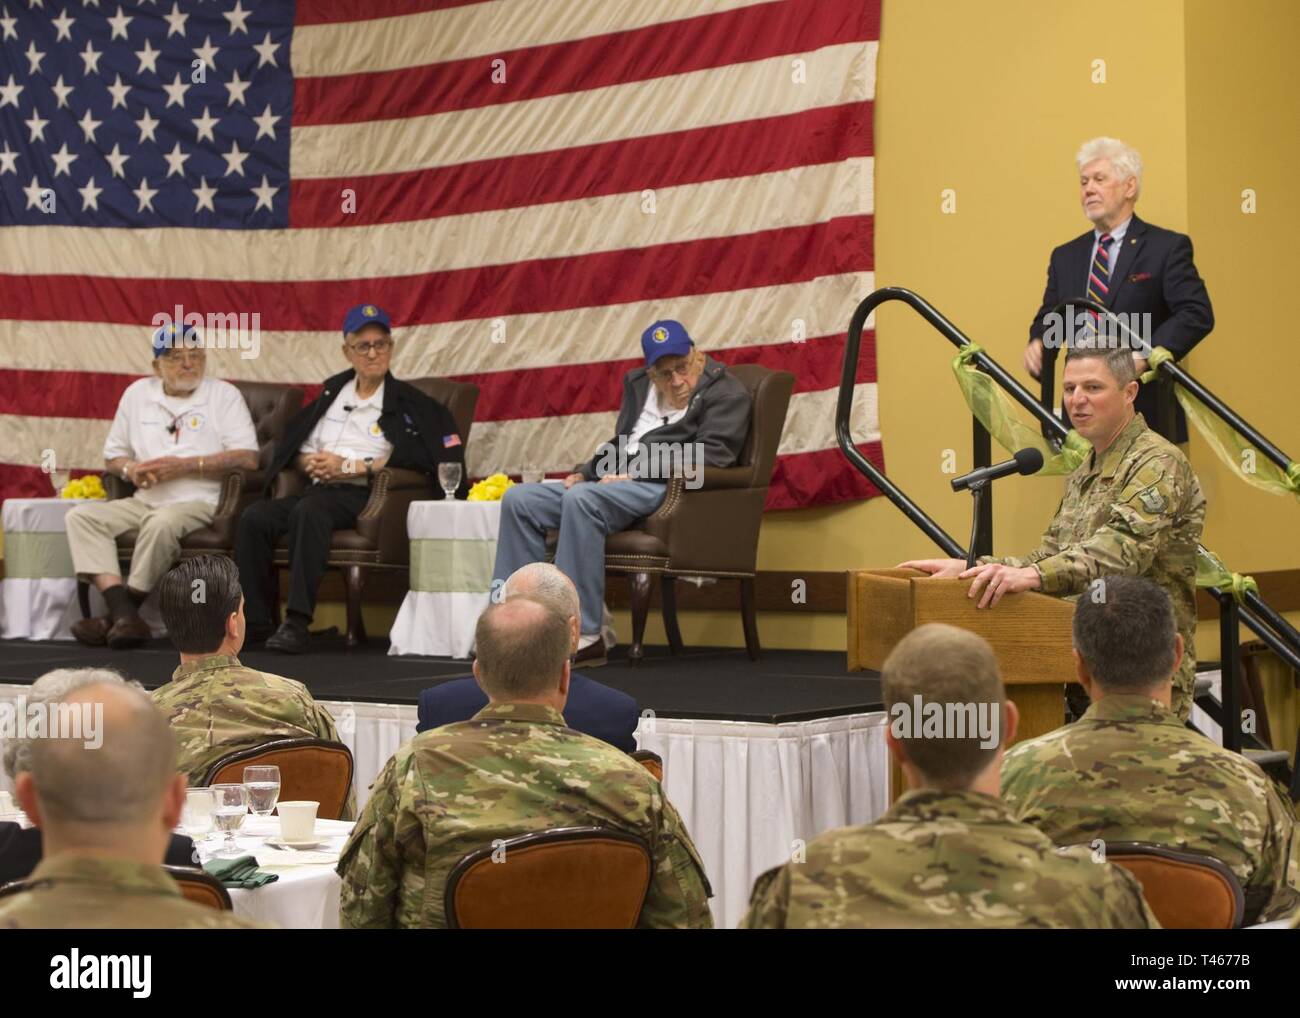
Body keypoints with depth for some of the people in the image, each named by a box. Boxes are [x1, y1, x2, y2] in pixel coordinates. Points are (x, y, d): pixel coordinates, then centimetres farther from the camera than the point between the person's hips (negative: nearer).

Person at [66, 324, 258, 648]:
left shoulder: (224, 395, 4)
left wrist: (185, 466, -13)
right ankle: (124, 614, -34)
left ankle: (119, 617, -23)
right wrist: (131, 469, -3)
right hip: (144, 500, 5)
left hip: (198, 501, -5)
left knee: (162, 523, -37)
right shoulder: (138, 394, 16)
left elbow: (248, 458, -8)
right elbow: (113, 455, 22)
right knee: (81, 517, -18)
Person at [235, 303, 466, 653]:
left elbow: (421, 453, -9)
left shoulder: (408, 402, 9)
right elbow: (292, 445, 26)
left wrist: (351, 466, -10)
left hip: (362, 494, -5)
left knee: (309, 511, -37)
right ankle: (255, 620, -23)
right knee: (254, 516, -23)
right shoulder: (332, 393, 27)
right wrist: (310, 462, 0)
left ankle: (297, 622, -43)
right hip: (318, 489, 5)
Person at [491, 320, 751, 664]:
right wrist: (585, 472, 11)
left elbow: (709, 456, -14)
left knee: (581, 499, -35)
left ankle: (583, 637, -36)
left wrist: (633, 474, -18)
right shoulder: (639, 384, 23)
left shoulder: (726, 393, -1)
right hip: (612, 484, 8)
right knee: (518, 500, -7)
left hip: (667, 488, -8)